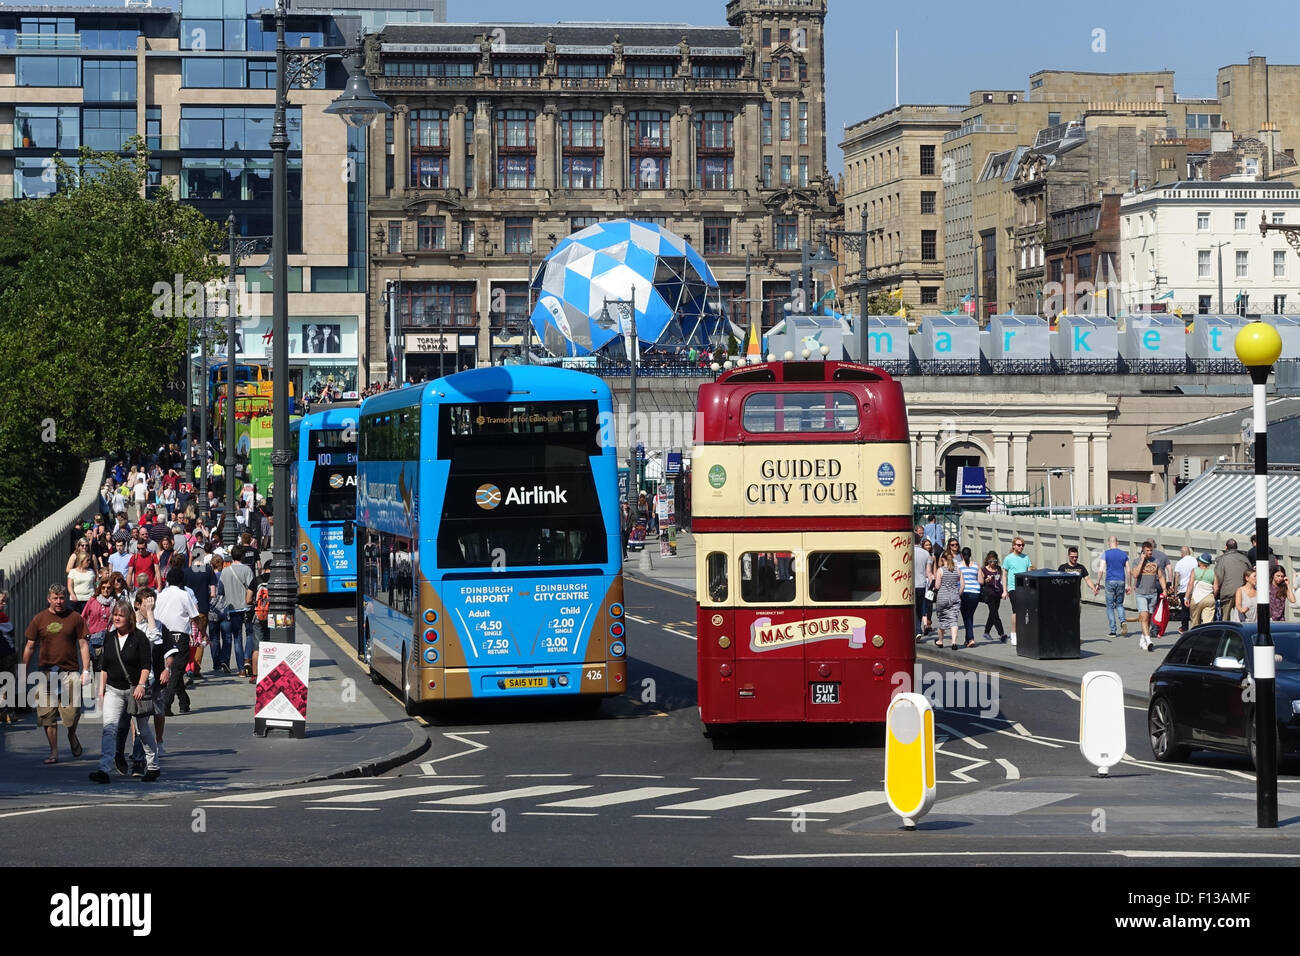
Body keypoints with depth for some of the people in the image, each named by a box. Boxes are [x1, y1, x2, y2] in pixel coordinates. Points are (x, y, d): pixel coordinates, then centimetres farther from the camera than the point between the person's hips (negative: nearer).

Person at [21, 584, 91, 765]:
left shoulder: (75, 618, 3)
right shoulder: (39, 619, 6)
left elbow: (83, 645, 4)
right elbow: (29, 646, 11)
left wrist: (86, 670, -4)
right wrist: (23, 672, 9)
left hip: (70, 671, -1)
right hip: (46, 673, 1)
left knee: (72, 712, -7)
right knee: (47, 714, -1)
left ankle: (72, 736, 24)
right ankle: (54, 752, 7)